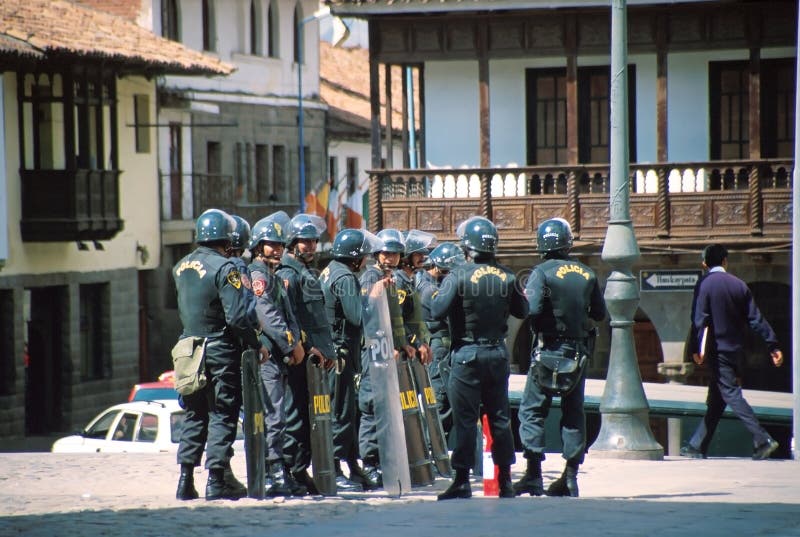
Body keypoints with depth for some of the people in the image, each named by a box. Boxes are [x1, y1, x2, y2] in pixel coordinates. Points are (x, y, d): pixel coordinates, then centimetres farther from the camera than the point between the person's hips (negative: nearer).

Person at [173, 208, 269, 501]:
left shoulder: (181, 267, 8)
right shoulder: (224, 268, -15)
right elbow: (237, 316, -19)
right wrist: (257, 344, -10)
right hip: (220, 350, -6)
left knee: (194, 416, 14)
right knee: (222, 416, 0)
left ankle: (186, 480, 12)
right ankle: (216, 481, -3)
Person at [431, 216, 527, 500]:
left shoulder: (459, 276, -14)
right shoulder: (507, 277, 0)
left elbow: (437, 311, -19)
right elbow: (522, 311, 10)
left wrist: (439, 293, 1)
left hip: (467, 353, -4)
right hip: (498, 352, 4)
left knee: (465, 420, -1)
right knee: (500, 417, 11)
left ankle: (462, 480, -1)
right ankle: (505, 479, 15)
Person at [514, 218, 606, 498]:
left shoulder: (542, 273, -11)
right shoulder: (587, 274, 5)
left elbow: (532, 309, -22)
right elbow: (600, 313, 9)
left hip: (549, 349, -5)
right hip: (579, 352, 5)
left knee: (532, 410, 1)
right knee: (573, 412, 10)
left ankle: (534, 474, -6)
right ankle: (571, 476, 9)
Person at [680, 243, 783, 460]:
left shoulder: (704, 285, -7)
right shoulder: (738, 284, 7)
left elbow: (700, 318, -17)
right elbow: (756, 318, 5)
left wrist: (697, 348, -20)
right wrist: (773, 346, 6)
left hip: (718, 350, -6)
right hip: (737, 350, 6)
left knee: (731, 394, -9)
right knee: (716, 400, 11)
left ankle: (762, 440, -20)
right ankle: (698, 446, 17)